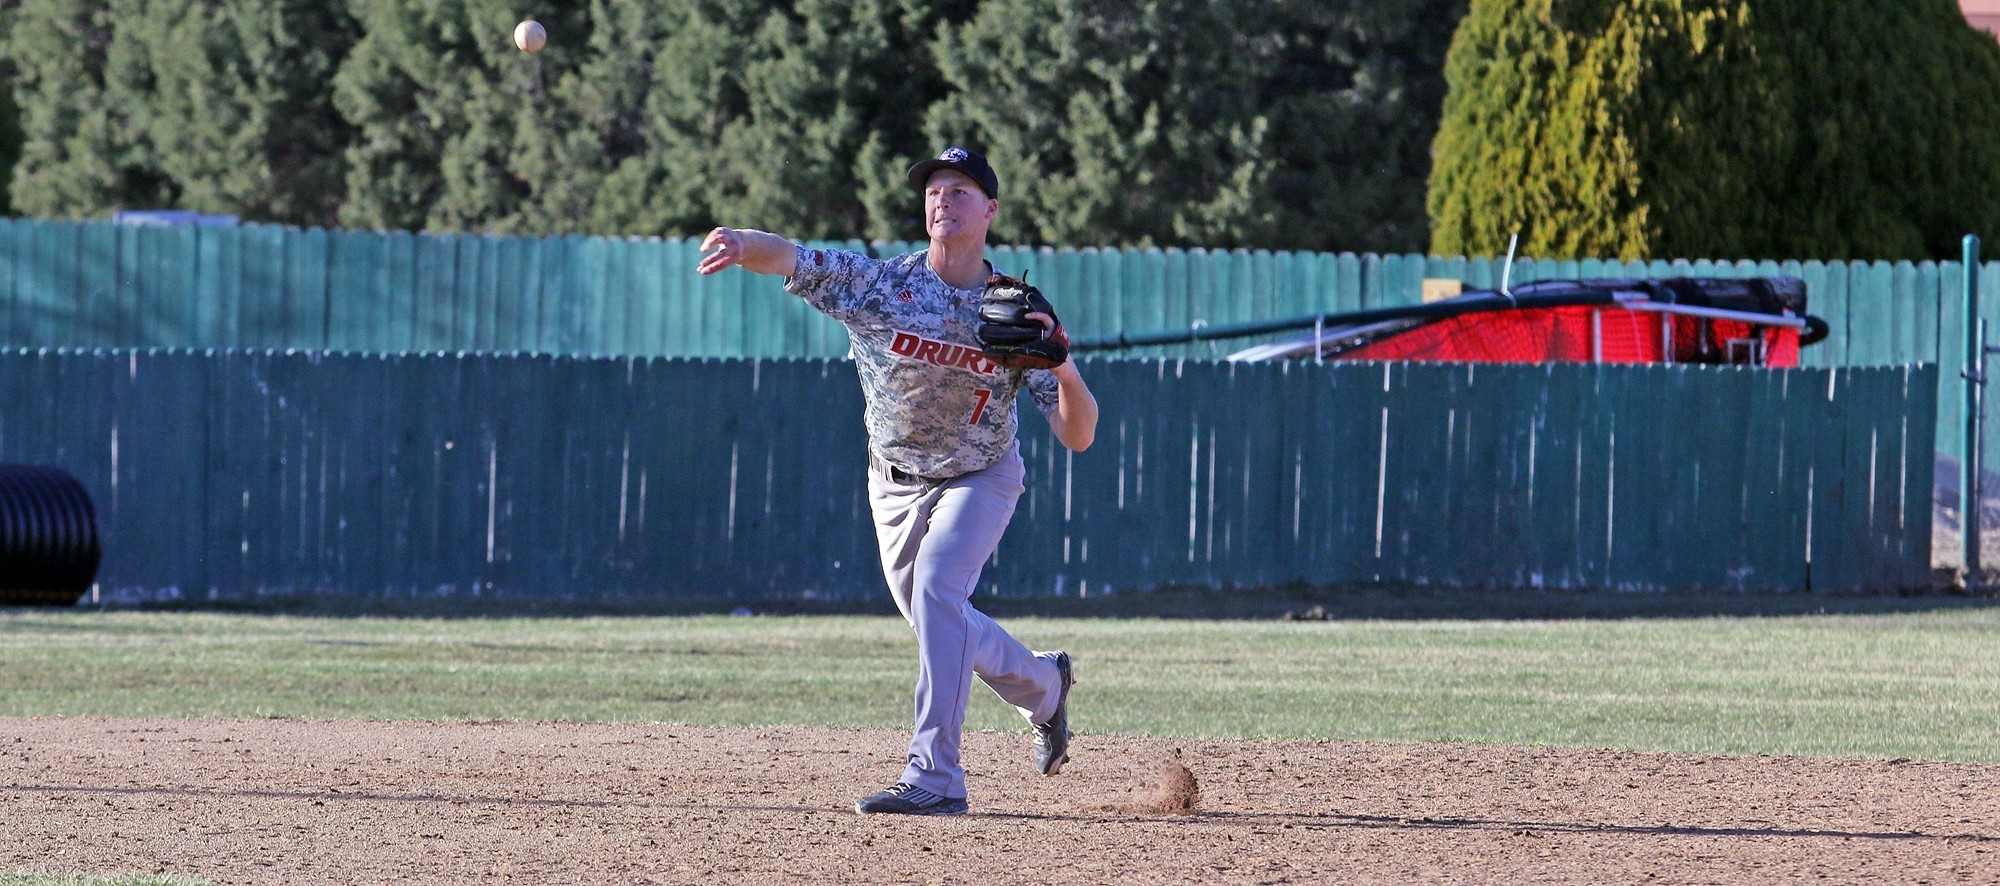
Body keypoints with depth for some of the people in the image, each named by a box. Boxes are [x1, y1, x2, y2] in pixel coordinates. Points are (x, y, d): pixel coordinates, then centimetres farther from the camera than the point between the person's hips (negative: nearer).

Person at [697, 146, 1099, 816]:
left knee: (937, 590, -26)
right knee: (940, 627, 12)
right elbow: (788, 257, -32)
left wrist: (1063, 369, -38)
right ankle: (1044, 686, 44)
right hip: (896, 485, 3)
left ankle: (935, 778, -28)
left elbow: (1078, 436, -17)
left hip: (980, 478, -3)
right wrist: (742, 243, -56)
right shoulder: (877, 283, -16)